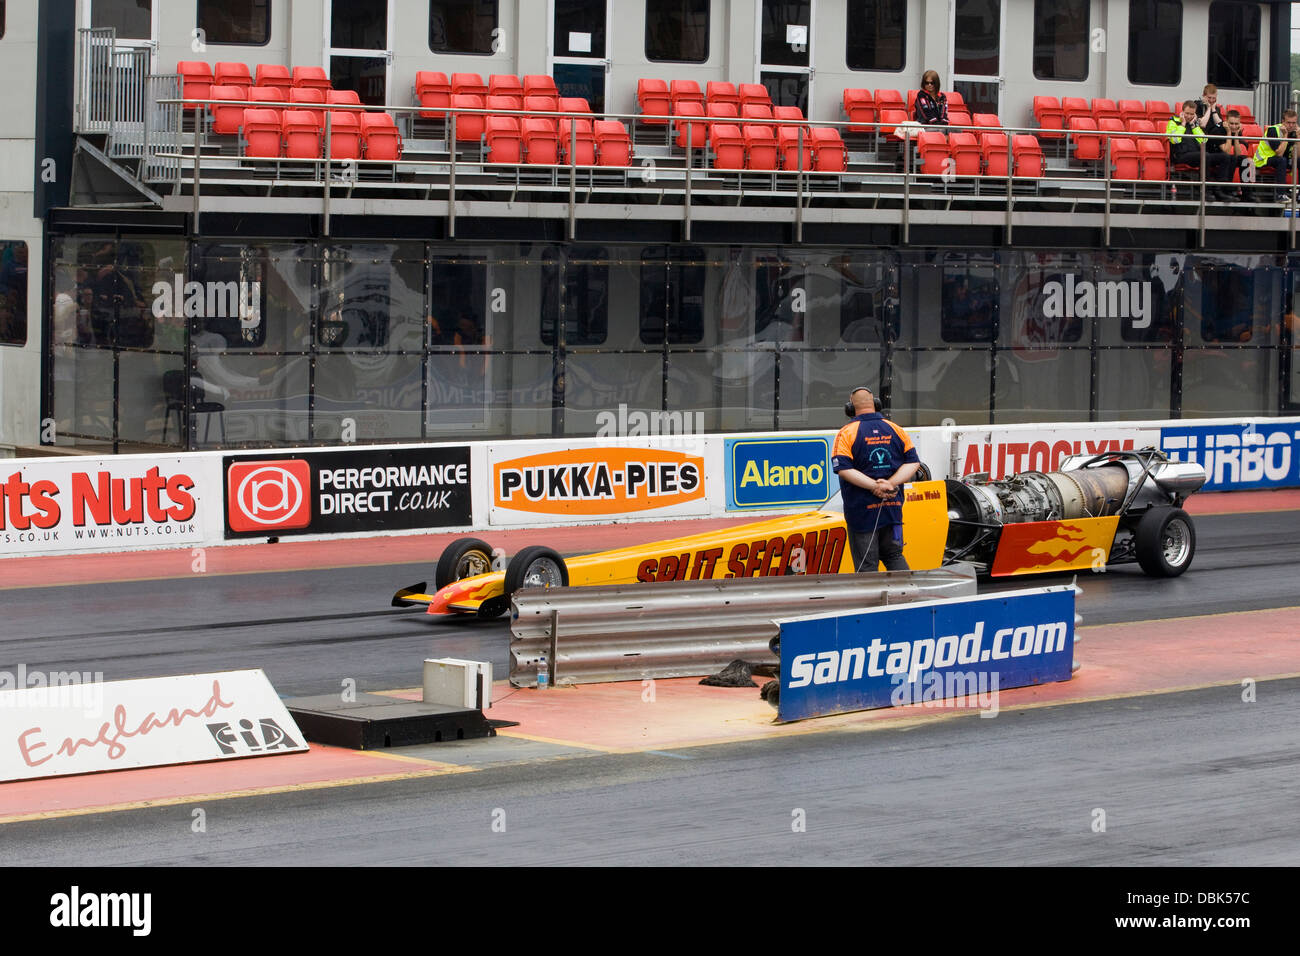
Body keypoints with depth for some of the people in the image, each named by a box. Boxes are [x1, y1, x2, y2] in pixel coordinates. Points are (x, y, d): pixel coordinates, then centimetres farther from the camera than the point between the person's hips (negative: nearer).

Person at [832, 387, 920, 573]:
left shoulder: (847, 433, -5)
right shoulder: (895, 430, 7)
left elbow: (843, 469, -16)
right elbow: (913, 462, 3)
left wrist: (875, 486, -17)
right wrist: (891, 484, -9)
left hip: (862, 509, -4)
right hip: (893, 507, 4)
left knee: (866, 564, 0)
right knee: (894, 555, 16)